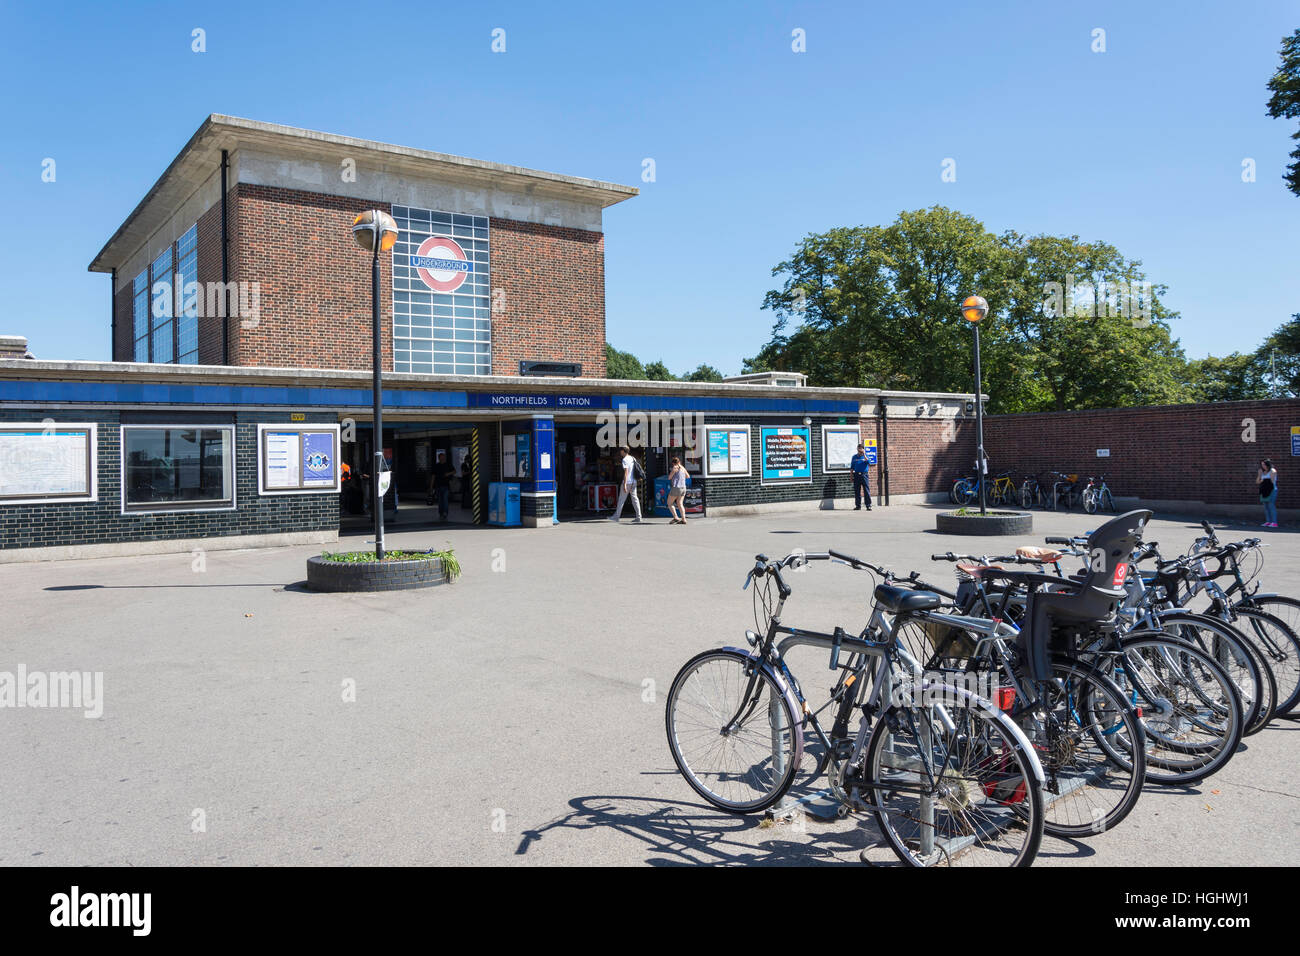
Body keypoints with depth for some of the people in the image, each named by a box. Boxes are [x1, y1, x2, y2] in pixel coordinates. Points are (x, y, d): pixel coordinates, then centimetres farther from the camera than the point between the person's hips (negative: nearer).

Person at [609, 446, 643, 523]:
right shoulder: (633, 458, 13)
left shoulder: (625, 460, -11)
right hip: (634, 482, 7)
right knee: (635, 499, 5)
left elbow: (626, 472, -18)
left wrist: (624, 484, -21)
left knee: (621, 499, 3)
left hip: (627, 482, -7)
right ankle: (638, 517, -1)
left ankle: (616, 516, 11)